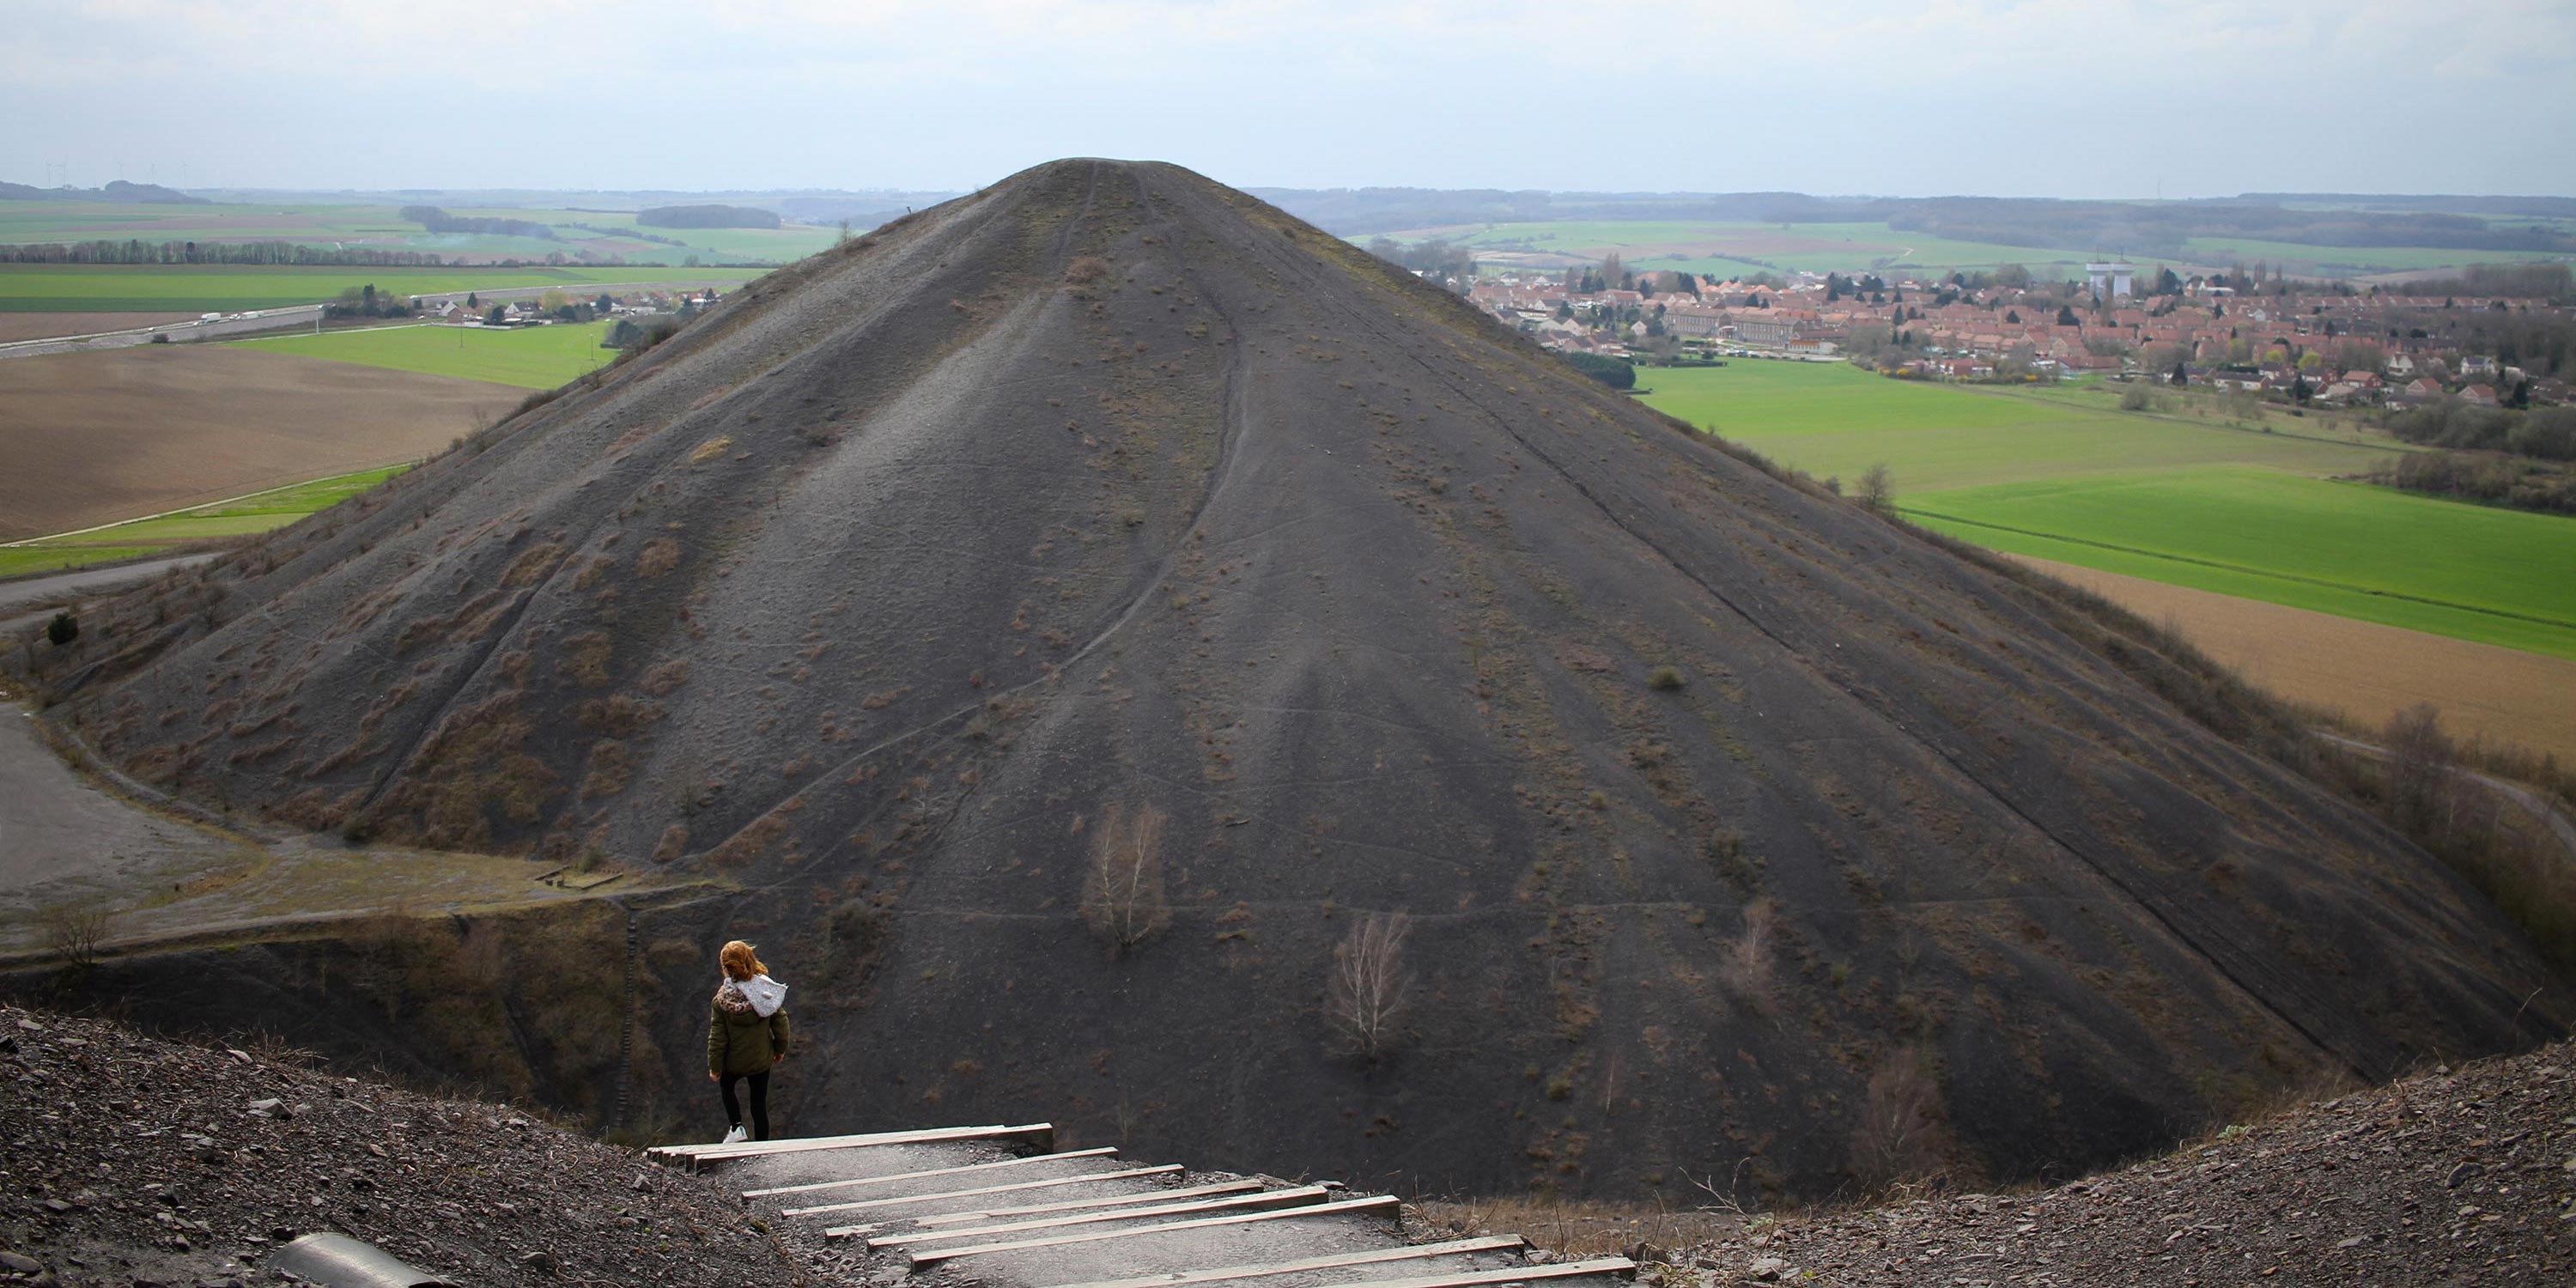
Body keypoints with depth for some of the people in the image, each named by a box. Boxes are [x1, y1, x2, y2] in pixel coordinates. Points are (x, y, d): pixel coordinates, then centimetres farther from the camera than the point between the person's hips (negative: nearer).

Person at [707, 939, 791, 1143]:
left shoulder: (722, 999, -21)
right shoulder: (766, 989, -16)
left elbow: (717, 1037, -14)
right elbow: (780, 1020, -7)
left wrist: (714, 1067, -1)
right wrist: (781, 1049, 10)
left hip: (734, 1063, -1)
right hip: (762, 1060, 2)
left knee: (726, 1087, 30)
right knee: (759, 1104, 15)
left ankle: (736, 1126, 15)